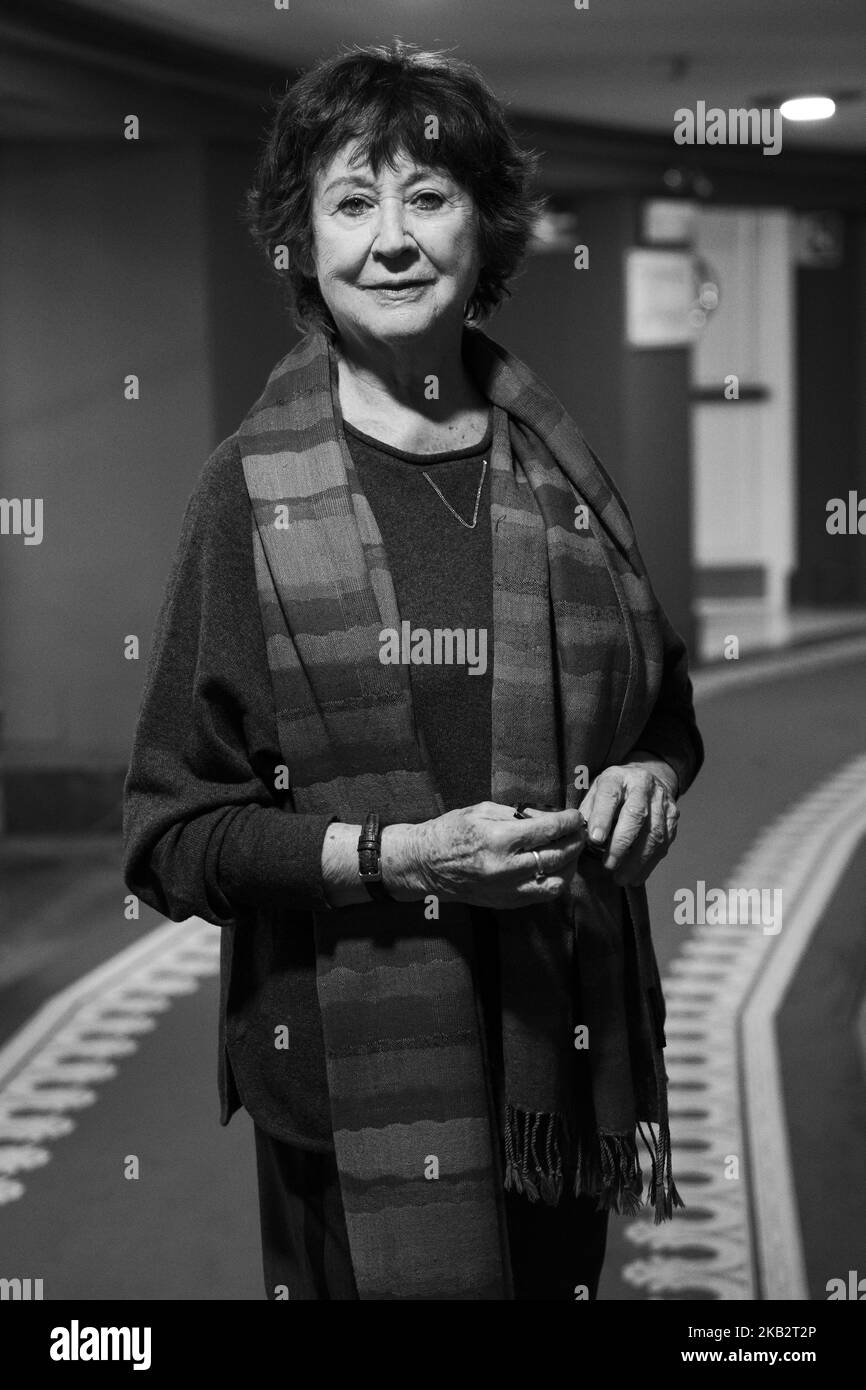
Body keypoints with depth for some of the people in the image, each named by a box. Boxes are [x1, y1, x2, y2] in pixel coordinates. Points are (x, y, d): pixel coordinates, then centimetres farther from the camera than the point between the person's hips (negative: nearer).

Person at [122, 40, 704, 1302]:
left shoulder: (555, 464, 6)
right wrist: (399, 853, -18)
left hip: (569, 1037, 4)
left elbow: (664, 707, 19)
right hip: (359, 1061, -4)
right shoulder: (254, 488, -6)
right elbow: (176, 833, -6)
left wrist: (653, 777, -3)